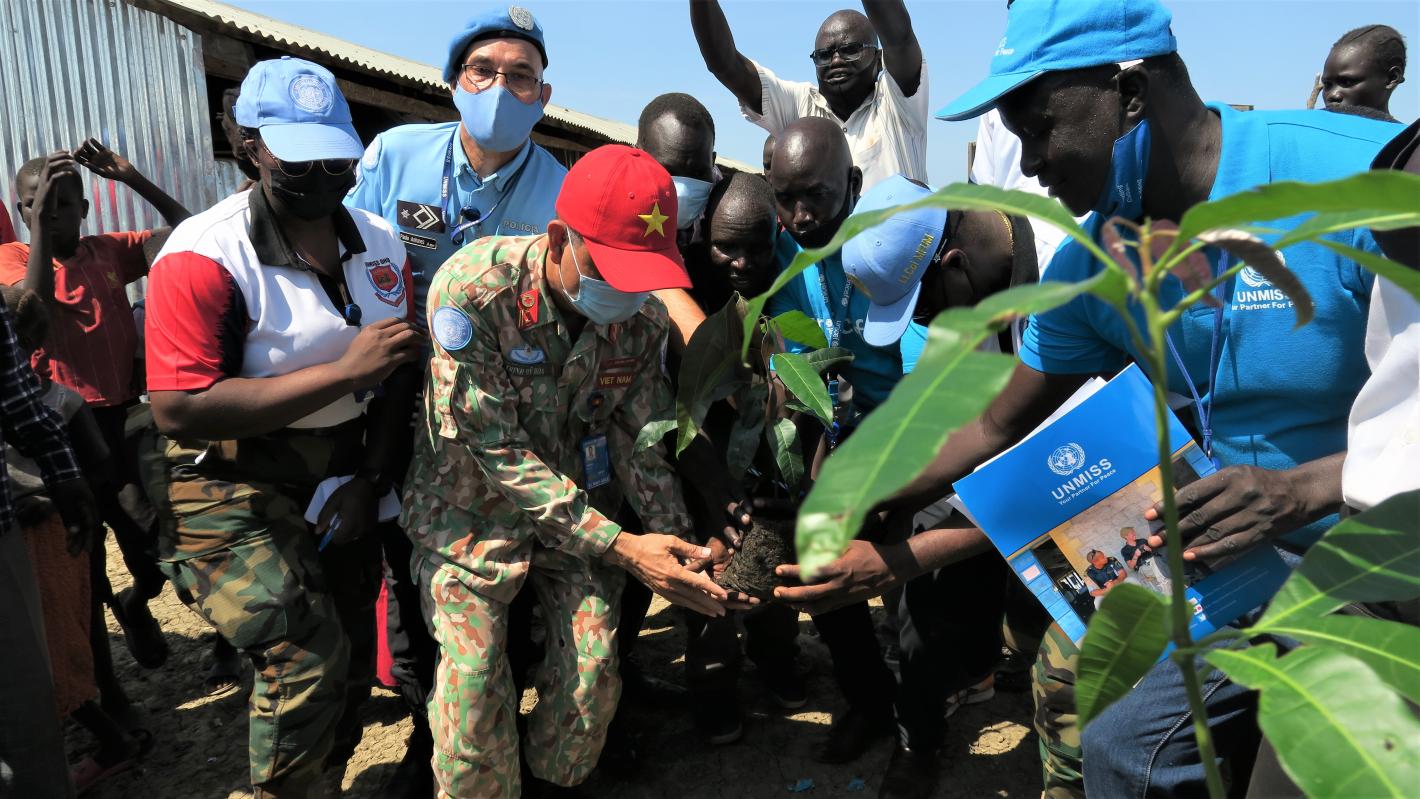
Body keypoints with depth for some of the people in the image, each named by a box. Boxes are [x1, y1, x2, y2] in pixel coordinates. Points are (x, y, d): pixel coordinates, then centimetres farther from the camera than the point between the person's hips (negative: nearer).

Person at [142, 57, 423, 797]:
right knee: (306, 662, -15)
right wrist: (344, 370, -28)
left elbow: (400, 375, 5)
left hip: (345, 479, 6)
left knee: (349, 665, 15)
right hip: (235, 490, -5)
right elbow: (181, 409, -25)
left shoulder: (381, 243, 0)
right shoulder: (203, 257, -18)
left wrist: (370, 478, -6)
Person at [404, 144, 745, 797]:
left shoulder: (644, 313, -14)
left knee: (594, 666, -1)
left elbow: (639, 440, -5)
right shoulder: (474, 289, -28)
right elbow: (497, 451, -27)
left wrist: (679, 546, -18)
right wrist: (619, 546, -30)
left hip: (578, 506, 4)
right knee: (474, 675, -7)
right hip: (473, 504, -3)